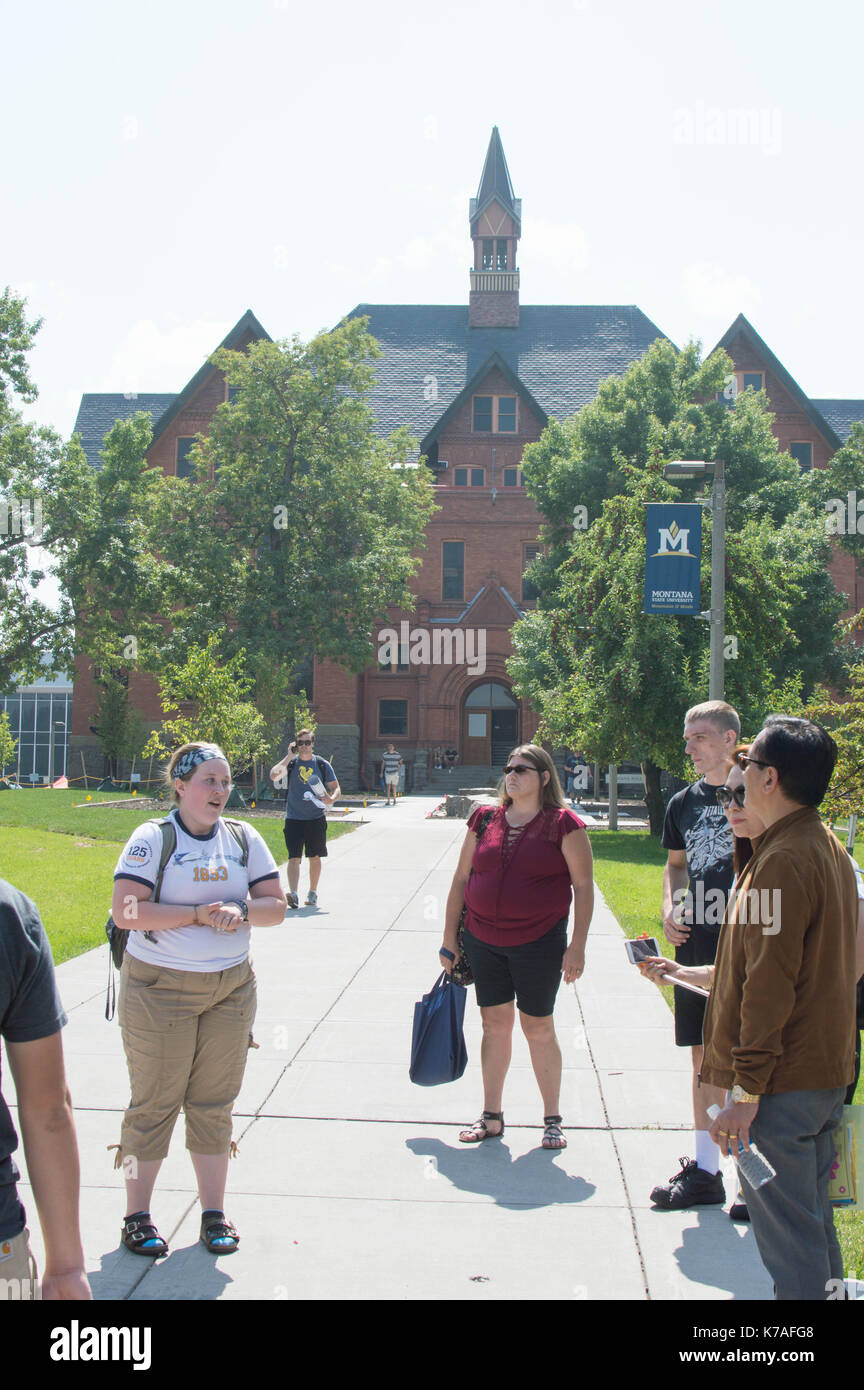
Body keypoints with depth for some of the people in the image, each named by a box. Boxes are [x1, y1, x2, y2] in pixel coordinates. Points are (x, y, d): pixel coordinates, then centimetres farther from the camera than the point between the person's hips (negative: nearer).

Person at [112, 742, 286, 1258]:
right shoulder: (152, 838, -8)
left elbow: (276, 905, 6)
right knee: (155, 1103, 2)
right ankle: (138, 1215, 14)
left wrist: (240, 911, -15)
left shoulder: (243, 838, 6)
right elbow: (126, 911, -17)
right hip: (160, 988, -4)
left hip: (231, 987, 4)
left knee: (214, 1103, 9)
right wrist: (198, 914, -19)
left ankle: (215, 1213, 19)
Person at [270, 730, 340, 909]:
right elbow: (274, 775, -17)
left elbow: (335, 788, 7)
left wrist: (331, 798, -15)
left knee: (314, 857, 9)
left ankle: (312, 893, 23)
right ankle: (293, 894, -18)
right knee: (294, 857, -11)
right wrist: (289, 756, -13)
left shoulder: (322, 765, 5)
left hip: (316, 818, 2)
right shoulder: (290, 763, 1)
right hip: (294, 818, -1)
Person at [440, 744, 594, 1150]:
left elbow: (583, 885, -5)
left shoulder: (563, 824, -5)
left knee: (538, 1027, 4)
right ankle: (491, 1116, 23)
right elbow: (461, 879, 11)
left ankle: (552, 1120, 19)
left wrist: (577, 945, -9)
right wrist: (449, 939, 10)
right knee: (495, 1024, 11)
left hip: (539, 943, -4)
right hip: (483, 941, 4)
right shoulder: (485, 820, 6)